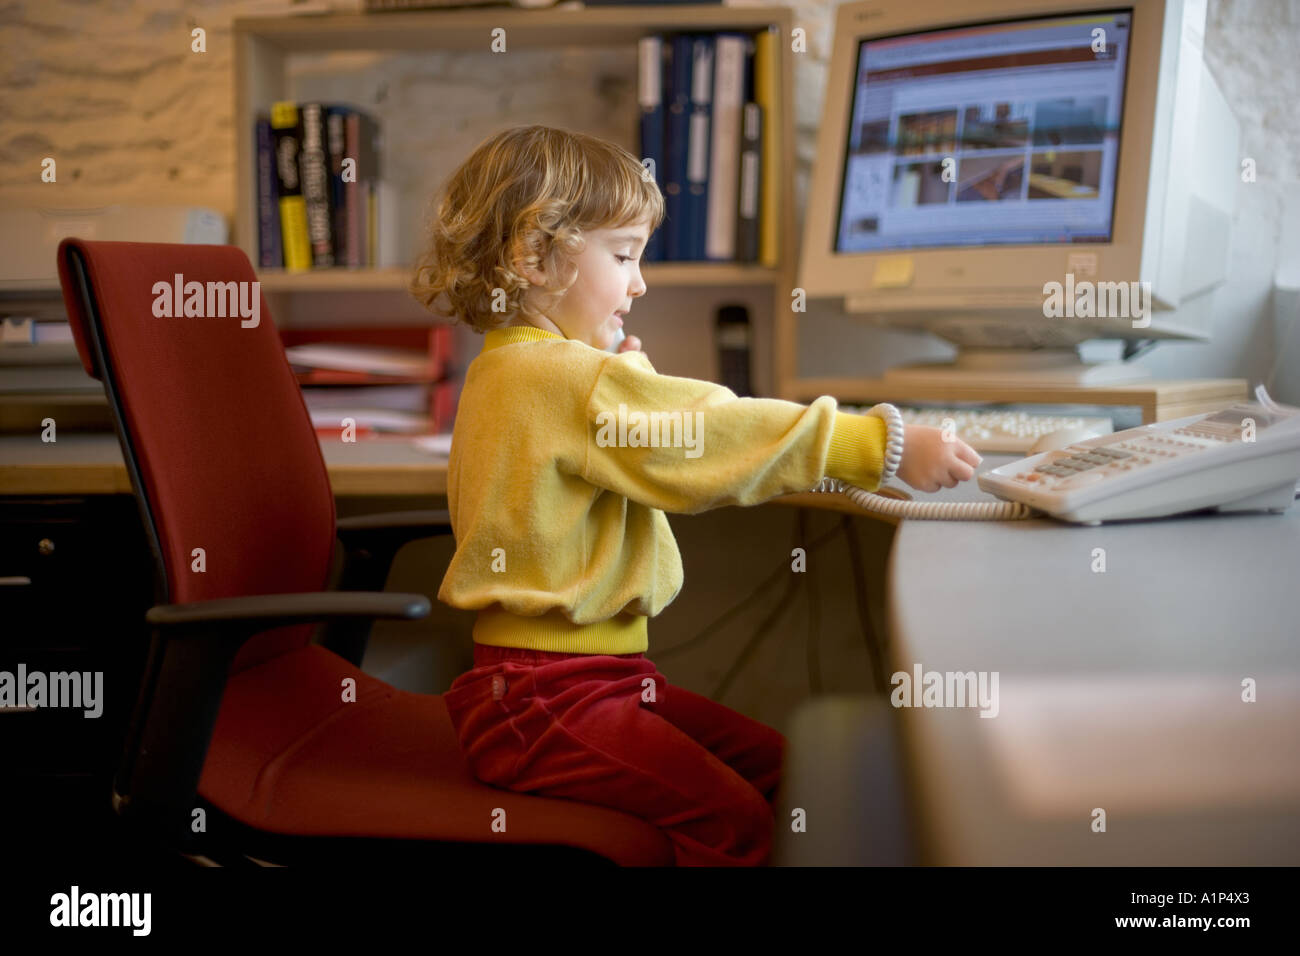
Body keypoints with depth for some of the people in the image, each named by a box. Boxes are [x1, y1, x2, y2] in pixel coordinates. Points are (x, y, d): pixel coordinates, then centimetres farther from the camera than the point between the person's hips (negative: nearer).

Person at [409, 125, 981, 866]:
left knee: (772, 765, 10)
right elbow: (720, 434, -24)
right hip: (547, 699, -11)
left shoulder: (511, 373, 15)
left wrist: (632, 389, 7)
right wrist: (884, 445, -23)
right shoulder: (569, 380, -20)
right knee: (735, 823, -20)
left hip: (591, 676, 11)